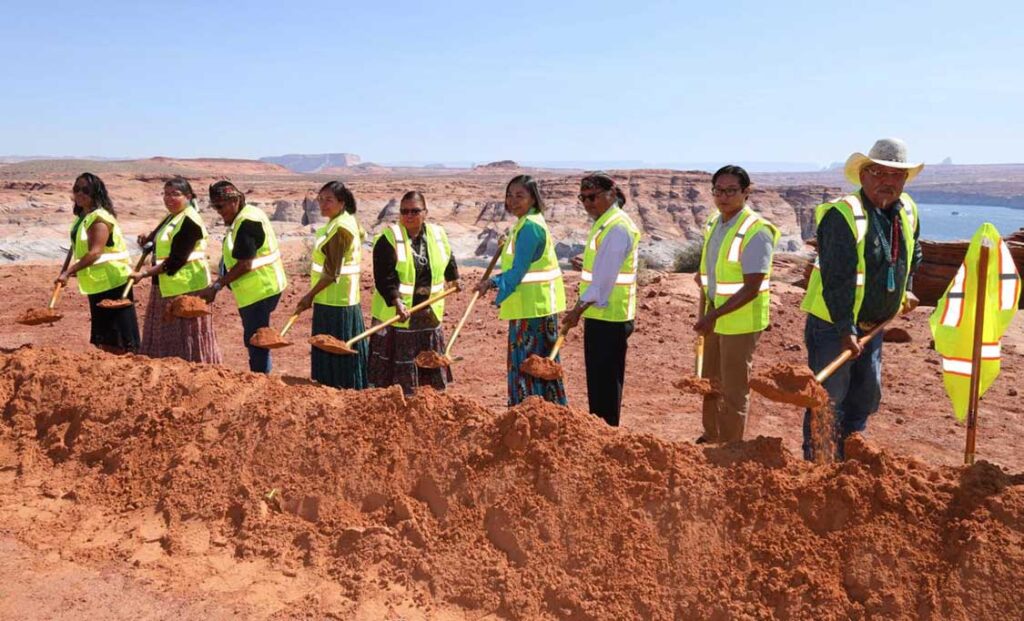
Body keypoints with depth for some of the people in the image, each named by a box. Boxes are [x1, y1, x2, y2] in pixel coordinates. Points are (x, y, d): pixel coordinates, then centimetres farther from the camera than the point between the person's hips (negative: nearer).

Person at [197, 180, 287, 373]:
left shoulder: (247, 222, -18)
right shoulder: (246, 216, 13)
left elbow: (244, 265, -22)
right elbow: (237, 260, 18)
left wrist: (216, 286, -17)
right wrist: (218, 284, 13)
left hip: (259, 290, -11)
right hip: (261, 289, 11)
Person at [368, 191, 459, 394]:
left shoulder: (438, 234, 5)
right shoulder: (388, 238, -10)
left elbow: (448, 260, 26)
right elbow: (384, 277, -19)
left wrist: (453, 279, 38)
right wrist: (397, 303, -30)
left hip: (429, 315, 5)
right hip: (396, 315, -4)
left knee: (433, 370, 14)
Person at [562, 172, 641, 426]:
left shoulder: (617, 227, -16)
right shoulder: (603, 223, 16)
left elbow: (605, 277, -22)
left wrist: (579, 308, -21)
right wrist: (586, 264, 13)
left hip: (609, 317, -10)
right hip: (599, 314, 10)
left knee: (606, 379, -2)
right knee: (596, 378, 18)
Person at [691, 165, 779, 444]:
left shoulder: (756, 232, -20)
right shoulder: (714, 224, 6)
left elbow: (751, 289, -23)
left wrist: (714, 315, -27)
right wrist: (706, 312, 11)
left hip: (741, 321, -8)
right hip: (715, 318, 8)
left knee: (734, 390, 3)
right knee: (711, 383, 20)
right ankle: (710, 439, 37)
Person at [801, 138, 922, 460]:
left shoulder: (908, 211, 3)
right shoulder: (843, 214, -23)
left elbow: (912, 255, 26)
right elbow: (837, 279, -26)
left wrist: (905, 291, 17)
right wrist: (846, 329, -28)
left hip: (873, 324, 8)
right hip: (833, 325, -8)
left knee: (868, 394, 19)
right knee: (829, 399, -2)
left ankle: (849, 456, 37)